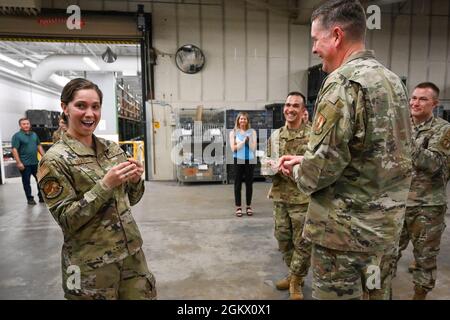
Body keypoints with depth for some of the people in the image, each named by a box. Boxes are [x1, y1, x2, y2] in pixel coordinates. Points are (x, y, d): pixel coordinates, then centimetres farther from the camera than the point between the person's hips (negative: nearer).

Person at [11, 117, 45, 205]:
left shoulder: (34, 134, 11)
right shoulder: (17, 136, -7)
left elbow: (39, 146, 17)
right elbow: (14, 150, -13)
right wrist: (19, 163, -18)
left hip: (35, 162, 6)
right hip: (25, 164, -5)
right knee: (26, 181, 5)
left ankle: (41, 197, 21)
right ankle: (30, 198, 14)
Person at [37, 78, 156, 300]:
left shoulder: (113, 148, 3)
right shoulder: (54, 159, -12)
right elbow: (66, 220, -15)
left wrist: (135, 180, -11)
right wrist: (106, 184, -24)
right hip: (91, 264, -4)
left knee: (143, 295, 16)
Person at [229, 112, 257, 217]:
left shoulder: (252, 132, 4)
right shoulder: (233, 132, 2)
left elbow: (253, 148, -1)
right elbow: (233, 148, -7)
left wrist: (248, 139, -15)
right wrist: (244, 141, -12)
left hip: (250, 160, 1)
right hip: (238, 160, -1)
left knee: (249, 183, 6)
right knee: (238, 184, 3)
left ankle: (249, 206, 18)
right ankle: (238, 207, 12)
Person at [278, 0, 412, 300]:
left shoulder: (344, 81, -18)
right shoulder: (392, 79, 11)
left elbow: (324, 163, -24)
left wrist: (298, 171, -1)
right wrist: (305, 161, 10)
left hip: (346, 226, -9)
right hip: (384, 221, 9)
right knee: (374, 292, 22)